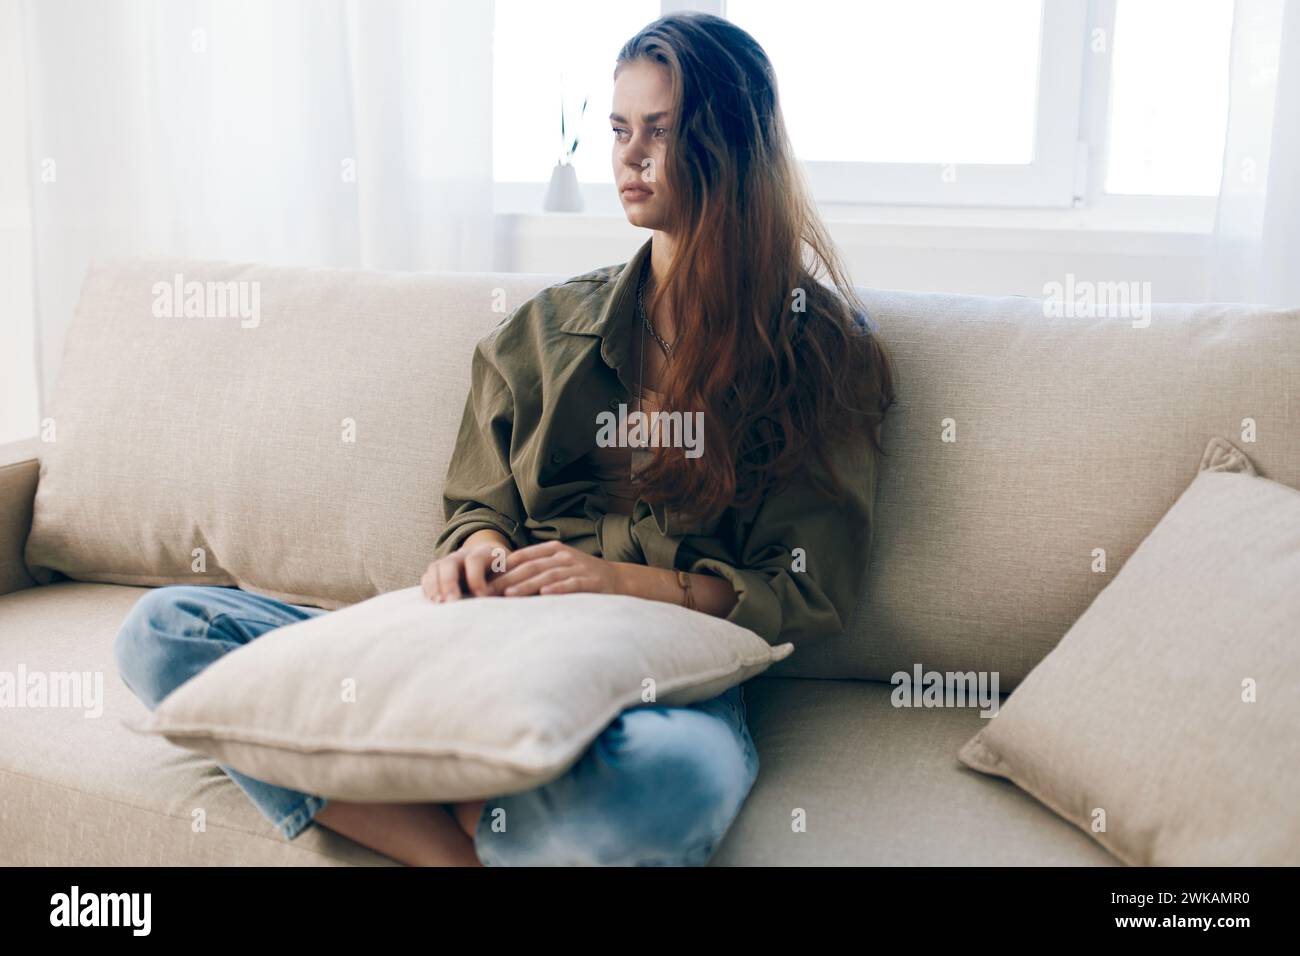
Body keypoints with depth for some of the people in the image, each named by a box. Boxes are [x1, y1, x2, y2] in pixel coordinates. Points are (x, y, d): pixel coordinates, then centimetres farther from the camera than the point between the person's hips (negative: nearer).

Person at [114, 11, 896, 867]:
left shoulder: (821, 346, 5)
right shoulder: (551, 325, 17)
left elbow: (811, 591, 1)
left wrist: (627, 581, -12)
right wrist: (478, 550, -4)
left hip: (670, 676, -4)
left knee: (674, 778, -43)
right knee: (164, 629, -13)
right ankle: (462, 851, -24)